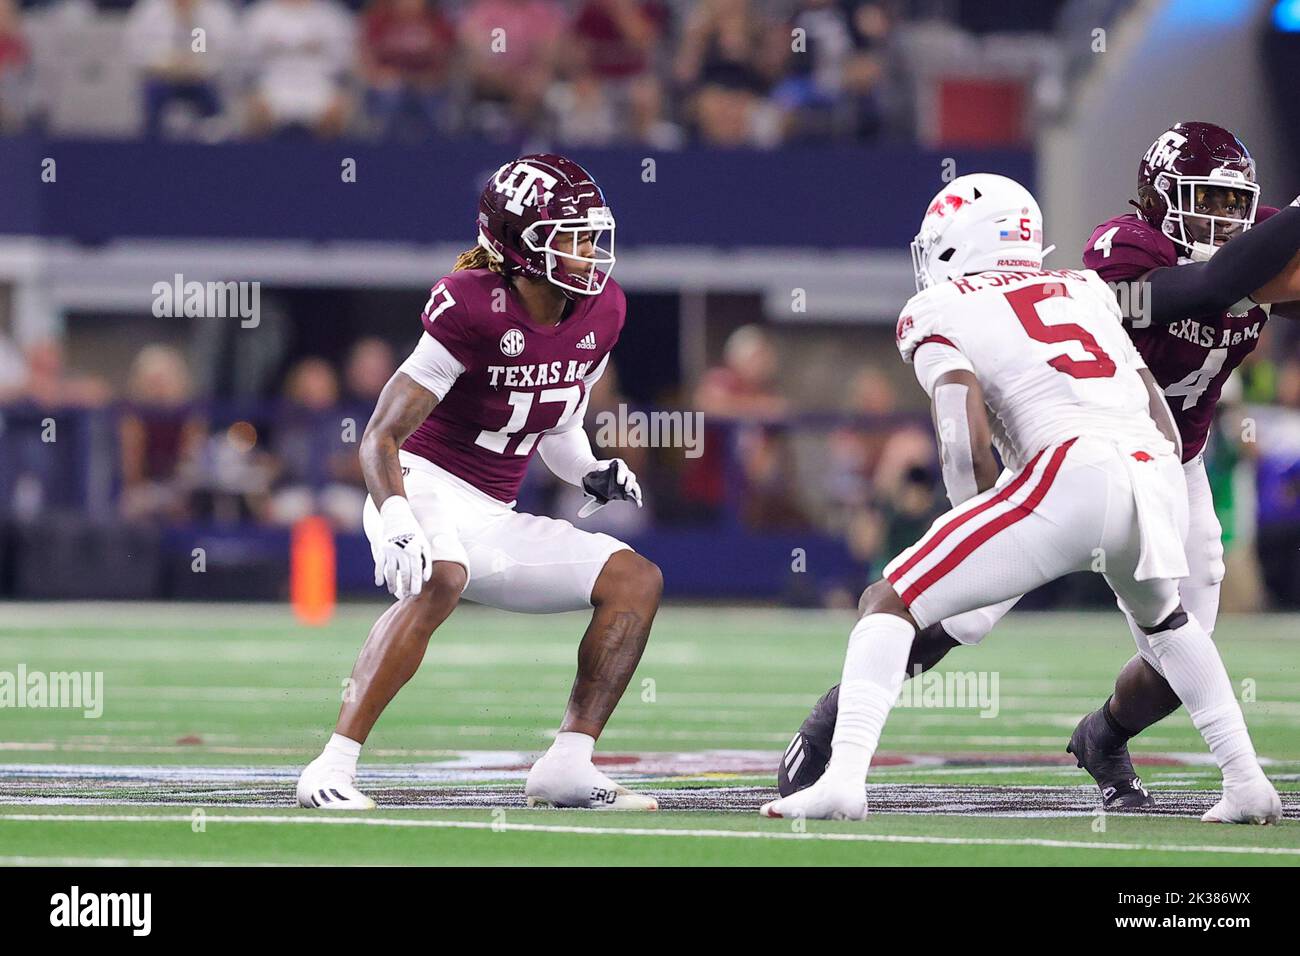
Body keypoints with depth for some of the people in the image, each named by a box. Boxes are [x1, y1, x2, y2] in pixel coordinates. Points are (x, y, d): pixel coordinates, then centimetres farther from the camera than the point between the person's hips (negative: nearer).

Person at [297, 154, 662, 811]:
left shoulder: (601, 313, 3)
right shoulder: (473, 307, -18)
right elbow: (382, 436, -18)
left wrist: (593, 475, 1)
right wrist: (397, 522, -33)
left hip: (493, 520, 8)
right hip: (426, 491, -8)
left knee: (636, 580, -2)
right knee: (443, 579, -38)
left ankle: (568, 765, -3)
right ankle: (332, 768, -37)